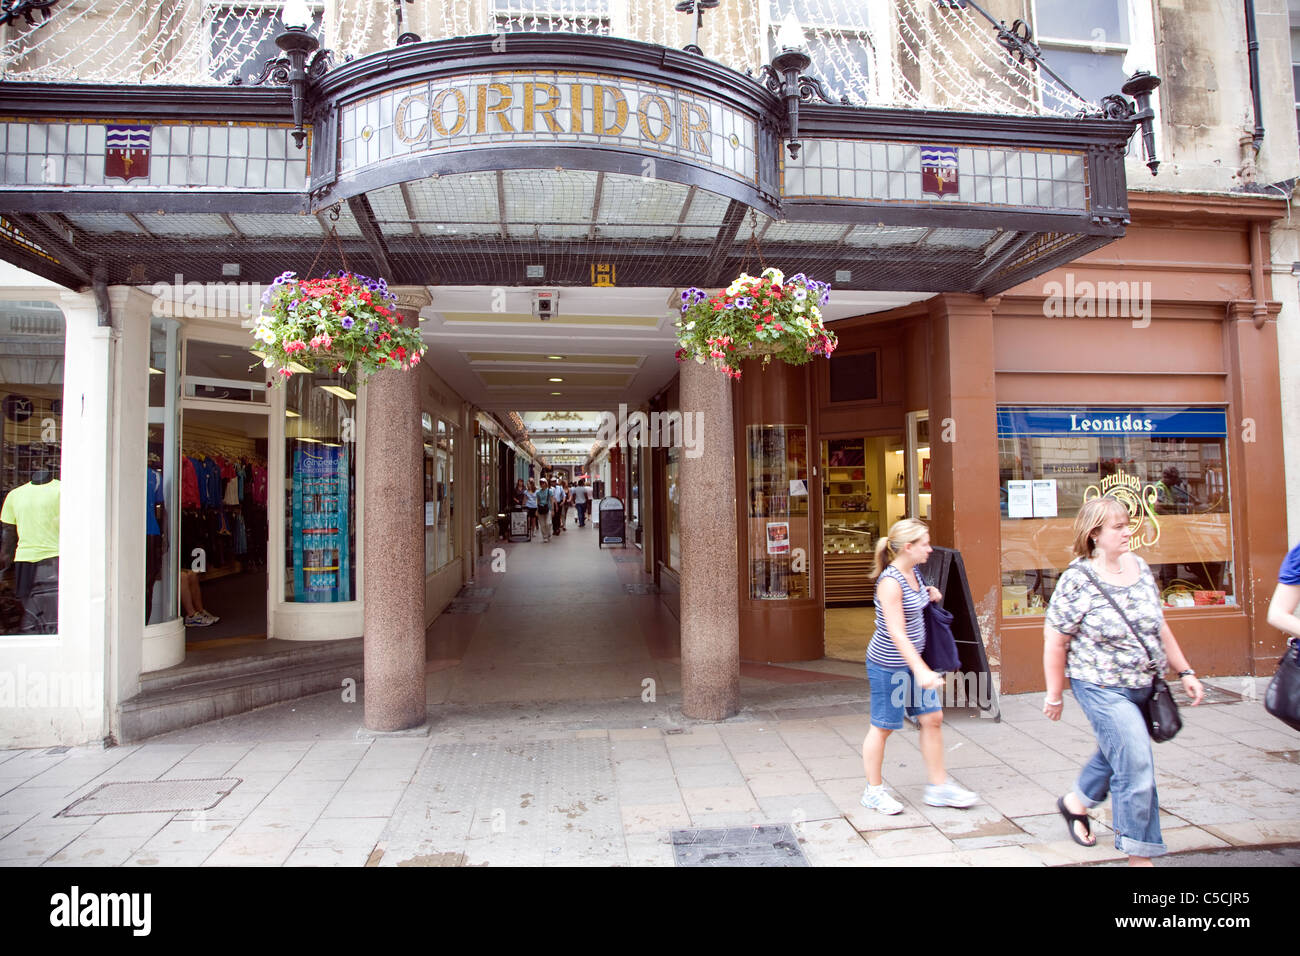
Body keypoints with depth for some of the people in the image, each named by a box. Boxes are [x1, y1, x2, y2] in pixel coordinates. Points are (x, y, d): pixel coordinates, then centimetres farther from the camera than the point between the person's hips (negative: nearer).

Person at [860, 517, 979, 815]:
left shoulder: (913, 572, 4)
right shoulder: (890, 582, -24)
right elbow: (897, 633, -26)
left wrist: (929, 595, 6)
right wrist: (921, 670, -30)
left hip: (912, 660, 9)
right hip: (889, 664, -9)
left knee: (932, 717, 10)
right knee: (883, 726, 4)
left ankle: (938, 786, 24)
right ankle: (874, 791, 20)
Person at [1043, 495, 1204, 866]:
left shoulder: (1139, 566, 2)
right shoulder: (1077, 581, -19)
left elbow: (1159, 626, 13)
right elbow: (1055, 642, -13)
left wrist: (1185, 672, 11)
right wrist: (1054, 695, -8)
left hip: (1144, 686, 7)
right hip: (1102, 688, -7)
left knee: (1115, 754, 22)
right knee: (1136, 765, -8)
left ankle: (1075, 803, 47)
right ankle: (1140, 857, 9)